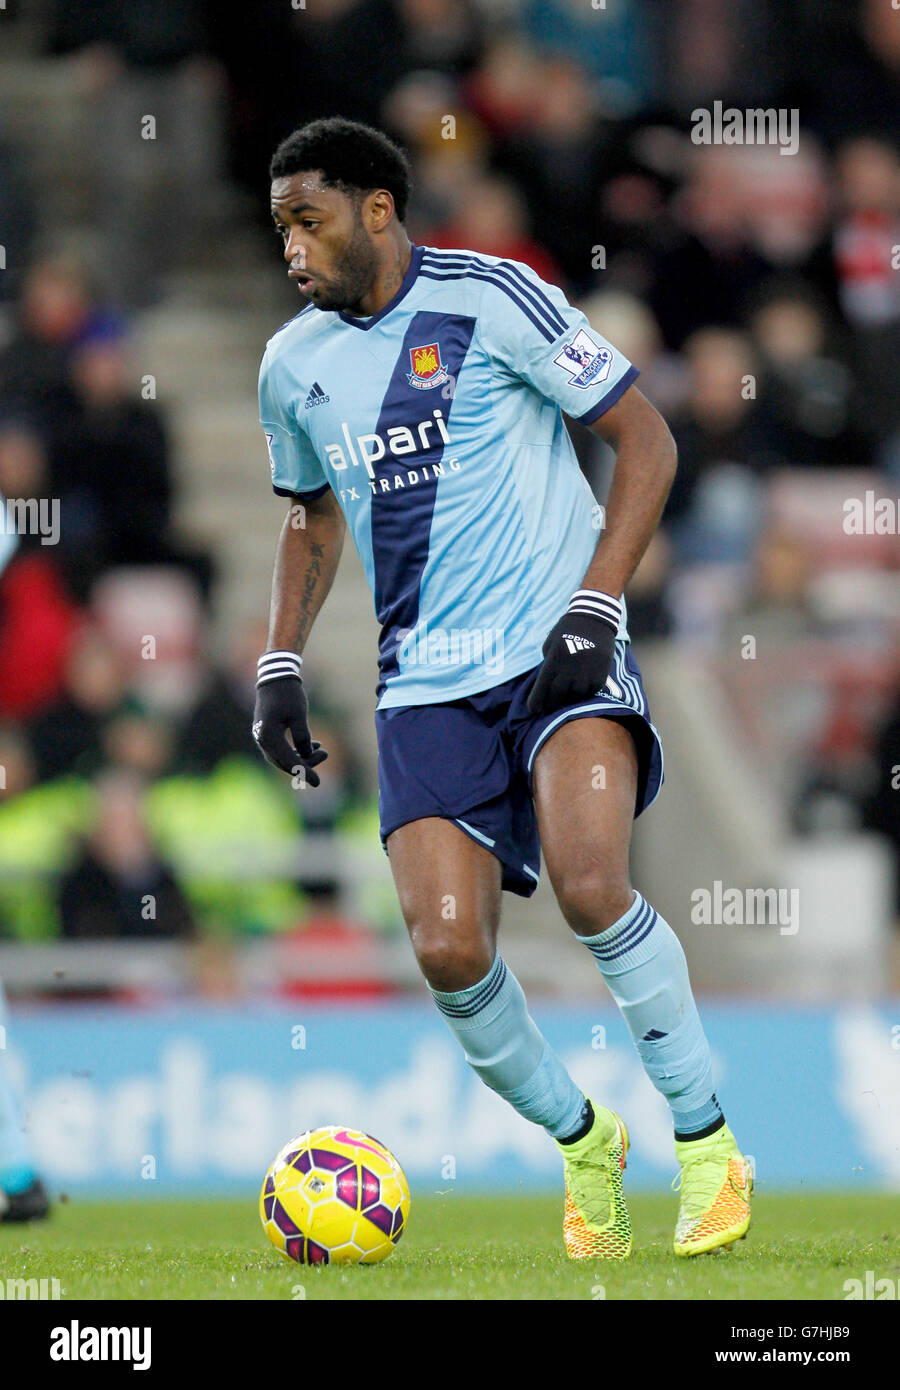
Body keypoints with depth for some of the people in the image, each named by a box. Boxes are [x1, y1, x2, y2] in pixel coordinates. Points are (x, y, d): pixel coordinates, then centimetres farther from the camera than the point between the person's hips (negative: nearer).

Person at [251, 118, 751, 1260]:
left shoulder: (488, 298, -6)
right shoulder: (293, 365, 10)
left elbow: (647, 442, -4)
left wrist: (595, 607, -12)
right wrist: (280, 665, 16)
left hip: (559, 651, -4)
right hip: (426, 685, 4)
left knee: (587, 882, -27)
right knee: (449, 950, -13)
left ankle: (707, 1142, -9)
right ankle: (580, 1143, 14)